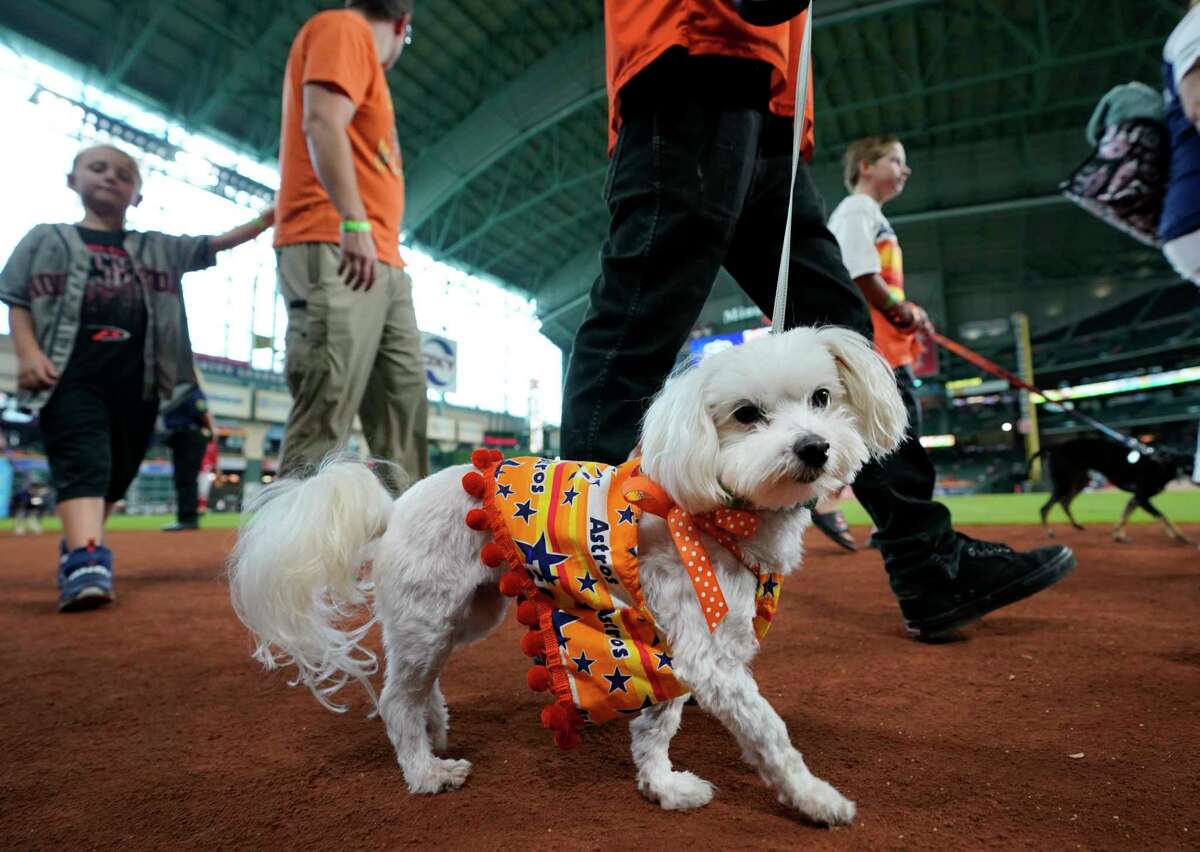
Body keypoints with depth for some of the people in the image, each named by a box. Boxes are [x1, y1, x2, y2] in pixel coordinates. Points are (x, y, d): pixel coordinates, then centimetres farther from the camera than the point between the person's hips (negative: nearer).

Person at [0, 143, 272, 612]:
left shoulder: (160, 248, 19)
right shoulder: (46, 238, 15)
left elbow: (220, 243, 13)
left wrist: (271, 216, 2)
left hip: (137, 378, 3)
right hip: (71, 373, -3)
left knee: (115, 474, 9)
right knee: (84, 463, -19)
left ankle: (74, 552, 27)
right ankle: (87, 560, -31)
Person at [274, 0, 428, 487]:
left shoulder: (356, 47, 30)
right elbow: (322, 125, -13)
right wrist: (354, 222, -23)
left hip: (381, 262, 10)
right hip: (336, 249, -10)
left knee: (406, 401, 5)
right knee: (326, 414, -16)